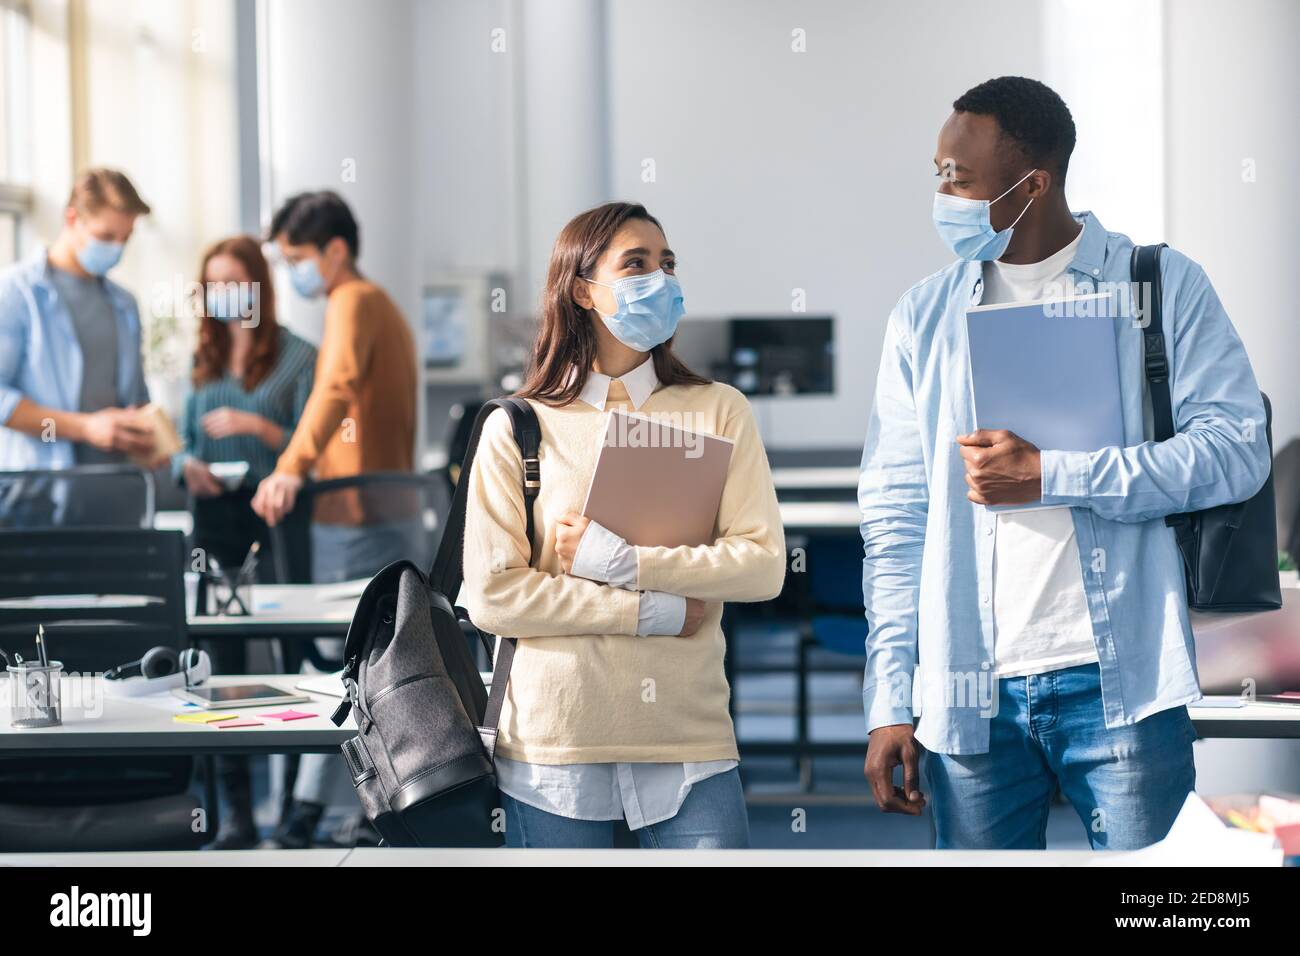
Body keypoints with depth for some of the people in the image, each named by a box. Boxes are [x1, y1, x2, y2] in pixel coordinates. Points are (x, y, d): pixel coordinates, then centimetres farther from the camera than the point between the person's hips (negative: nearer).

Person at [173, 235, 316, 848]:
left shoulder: (298, 357, 0)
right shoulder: (202, 361, 14)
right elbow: (184, 443, 17)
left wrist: (257, 426, -19)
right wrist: (188, 464, -5)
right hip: (214, 518, 4)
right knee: (223, 658, 4)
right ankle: (236, 809, 9)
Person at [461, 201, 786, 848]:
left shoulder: (718, 412, 7)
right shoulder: (517, 429, 2)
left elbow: (764, 565, -4)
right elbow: (492, 595, -6)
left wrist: (618, 560, -12)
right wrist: (654, 612, -9)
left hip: (692, 742, 1)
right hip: (556, 745, -1)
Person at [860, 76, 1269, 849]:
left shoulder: (1163, 285, 3)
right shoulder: (924, 317, 12)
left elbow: (1236, 449, -6)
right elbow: (895, 518, 10)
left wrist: (1050, 476, -12)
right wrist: (888, 703, 3)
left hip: (1120, 684, -2)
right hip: (967, 693, 3)